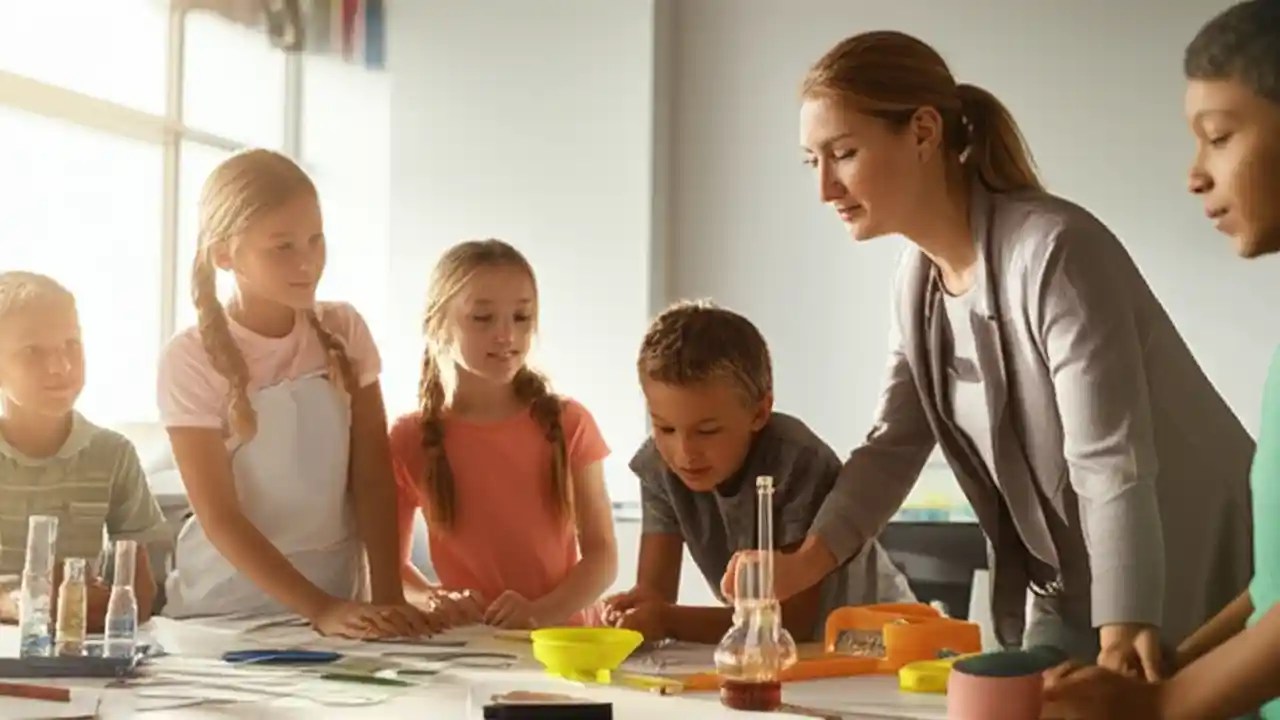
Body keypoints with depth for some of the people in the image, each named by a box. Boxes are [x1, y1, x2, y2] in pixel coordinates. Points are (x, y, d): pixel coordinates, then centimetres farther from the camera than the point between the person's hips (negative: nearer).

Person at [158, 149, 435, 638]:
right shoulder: (192, 359, -9)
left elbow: (373, 479, 1)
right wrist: (321, 609, -20)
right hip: (225, 609, -2)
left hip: (338, 597, 2)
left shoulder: (344, 332, 2)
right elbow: (219, 517, -12)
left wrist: (387, 596, -12)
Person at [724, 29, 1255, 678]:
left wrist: (1121, 641, -37)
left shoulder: (1054, 252, -25)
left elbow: (1114, 469, -29)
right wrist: (802, 565, -12)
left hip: (1182, 591, -8)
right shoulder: (920, 275, 2)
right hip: (1066, 596, 8)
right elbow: (895, 443, 2)